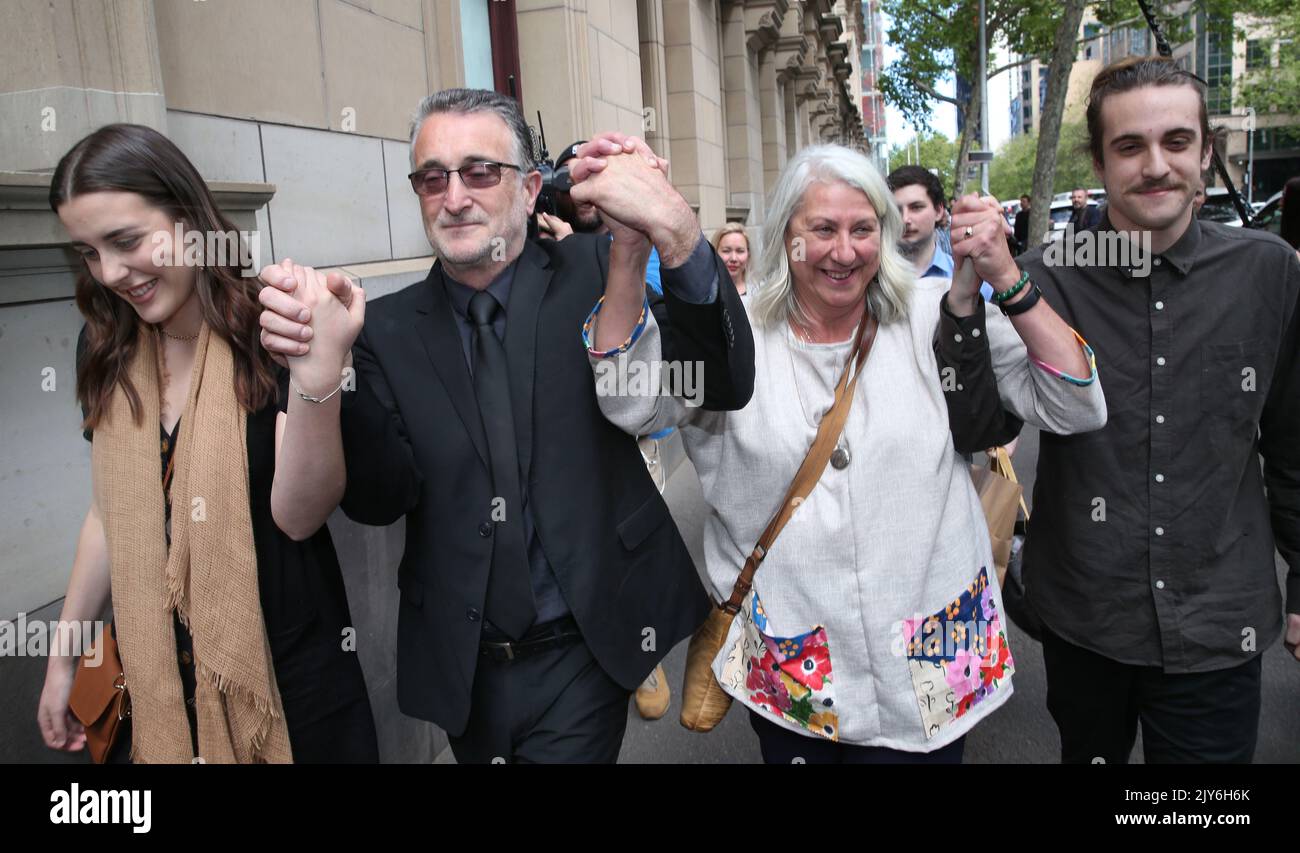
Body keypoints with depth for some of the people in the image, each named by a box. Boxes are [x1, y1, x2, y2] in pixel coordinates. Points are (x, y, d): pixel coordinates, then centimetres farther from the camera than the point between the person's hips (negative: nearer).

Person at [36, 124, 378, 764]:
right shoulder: (106, 349, 0)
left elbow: (297, 515, -21)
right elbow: (110, 513, 9)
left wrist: (315, 377, -36)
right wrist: (63, 654, 13)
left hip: (286, 670, -4)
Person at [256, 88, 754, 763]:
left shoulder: (590, 276, -6)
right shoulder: (390, 329, -1)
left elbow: (723, 385, -18)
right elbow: (378, 498, -9)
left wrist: (675, 230, -35)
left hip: (582, 659, -2)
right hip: (460, 669, 3)